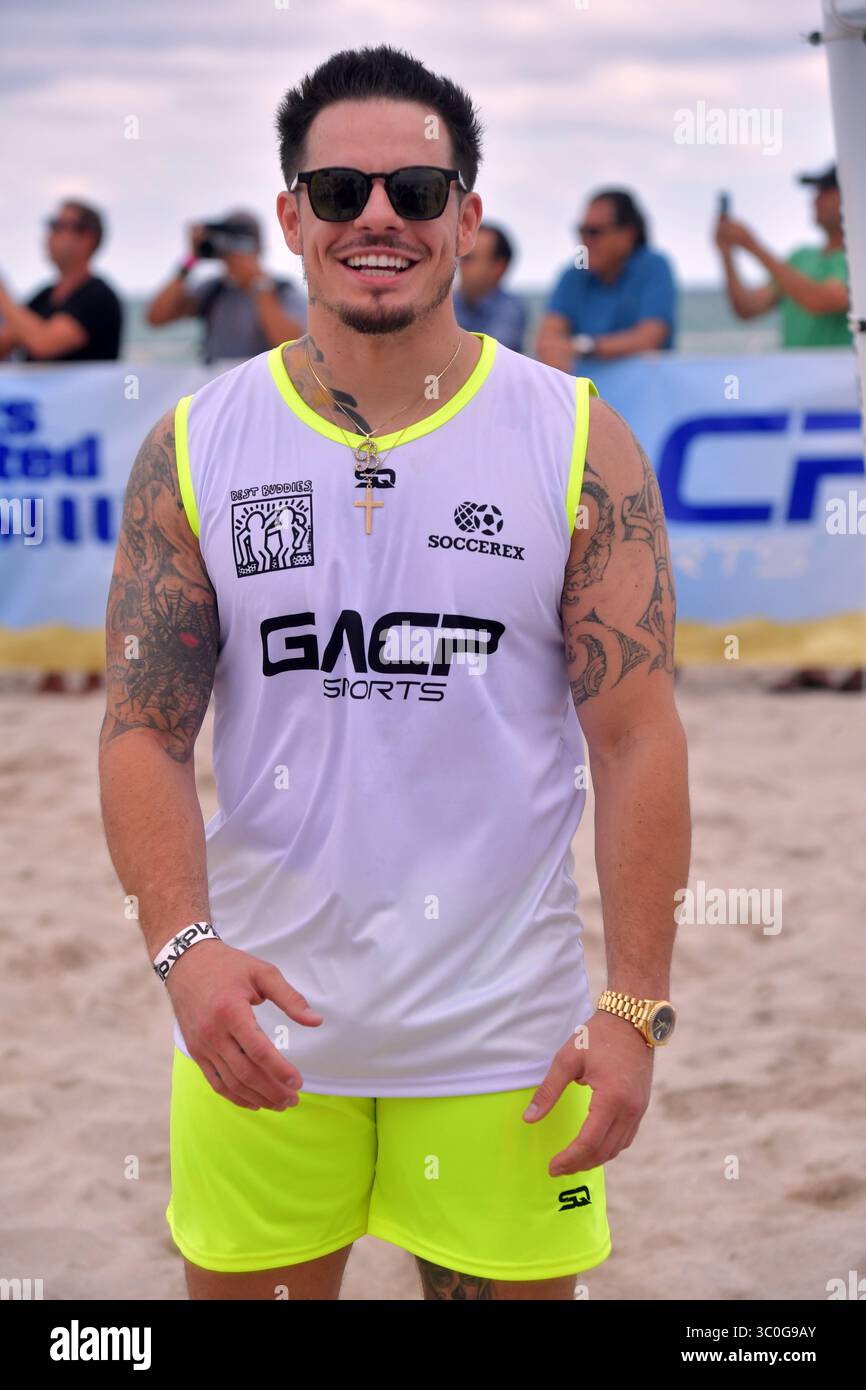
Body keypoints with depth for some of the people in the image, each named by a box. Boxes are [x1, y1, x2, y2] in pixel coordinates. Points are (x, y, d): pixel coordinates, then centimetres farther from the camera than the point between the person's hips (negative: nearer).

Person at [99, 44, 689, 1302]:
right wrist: (182, 945, -17)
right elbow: (147, 735, -1)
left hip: (510, 1034, -1)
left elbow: (637, 739, -3)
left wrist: (635, 1006, -10)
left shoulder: (578, 442, -2)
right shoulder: (194, 448, 1)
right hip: (260, 1025, 1)